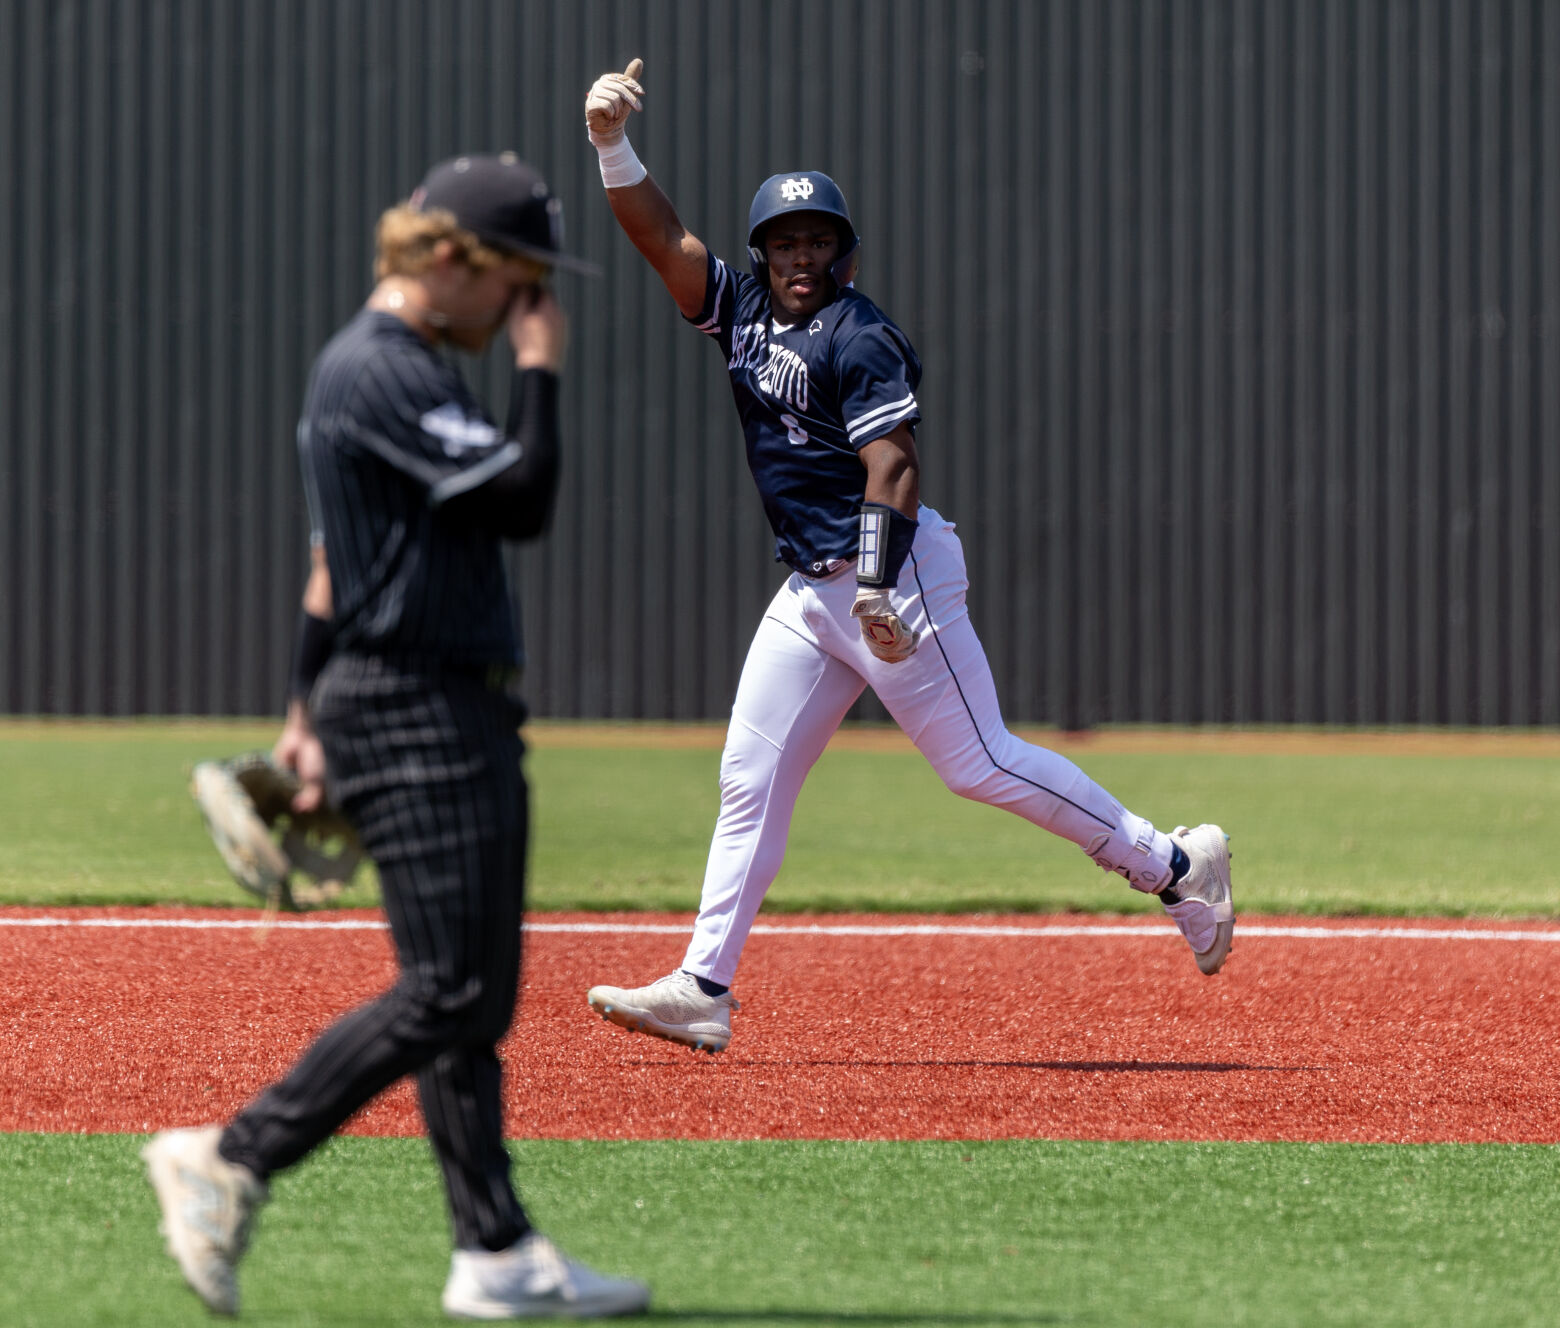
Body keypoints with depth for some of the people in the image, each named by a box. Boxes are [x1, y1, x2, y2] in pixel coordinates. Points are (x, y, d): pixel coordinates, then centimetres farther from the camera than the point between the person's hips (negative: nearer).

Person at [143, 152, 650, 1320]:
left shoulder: (413, 371, 19)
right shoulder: (375, 372, -13)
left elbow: (335, 564, 24)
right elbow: (524, 500, -21)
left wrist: (310, 713, 26)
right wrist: (540, 368, -9)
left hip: (465, 712, 11)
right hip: (413, 710, -11)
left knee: (479, 1000, 7)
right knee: (446, 992, -13)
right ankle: (231, 1159, -8)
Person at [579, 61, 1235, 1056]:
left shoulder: (859, 338, -13)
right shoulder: (743, 311, 10)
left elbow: (894, 467, -20)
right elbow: (660, 235, 8)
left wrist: (876, 589, -31)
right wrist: (612, 142, -9)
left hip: (892, 572, -8)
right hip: (810, 590, 8)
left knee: (979, 764, -7)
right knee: (751, 777, 3)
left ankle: (1175, 867, 3)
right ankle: (703, 991, 3)